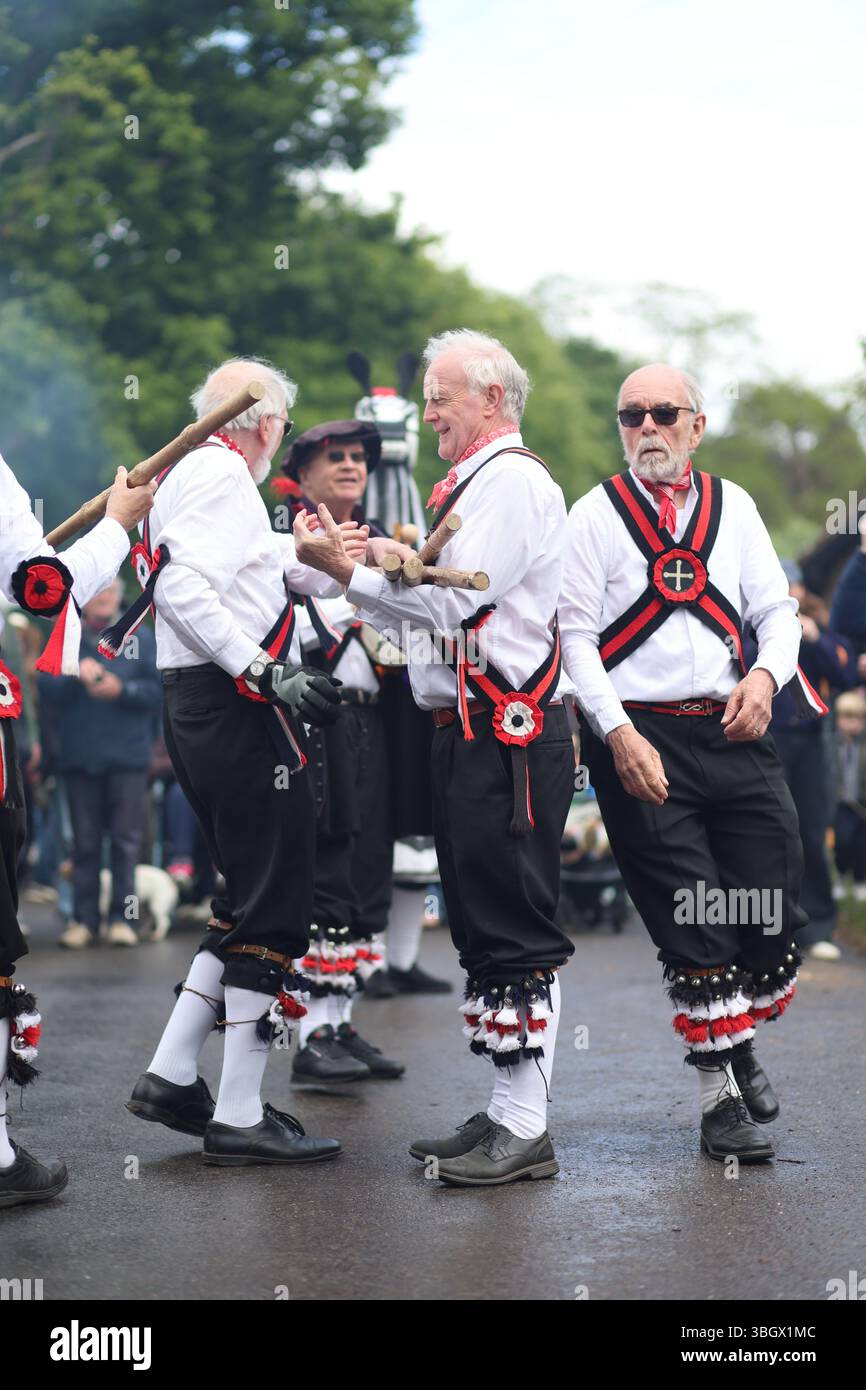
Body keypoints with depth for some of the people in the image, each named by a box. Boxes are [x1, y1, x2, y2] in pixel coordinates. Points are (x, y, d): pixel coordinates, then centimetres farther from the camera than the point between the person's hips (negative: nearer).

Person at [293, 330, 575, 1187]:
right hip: (473, 730, 11)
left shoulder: (511, 479, -9)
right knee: (485, 928, 12)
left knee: (512, 932, -9)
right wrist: (386, 568, 12)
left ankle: (524, 1129, -6)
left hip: (506, 732, -11)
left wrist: (348, 570, -15)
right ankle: (508, 1114, 18)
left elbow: (451, 601, -18)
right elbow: (445, 618, 21)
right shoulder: (478, 484, 23)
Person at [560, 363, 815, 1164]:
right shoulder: (596, 514, 3)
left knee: (775, 915, 1)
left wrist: (766, 674, -9)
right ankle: (719, 1098, 9)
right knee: (692, 929, -3)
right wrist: (619, 734, -13)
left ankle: (740, 1041, 30)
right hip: (641, 739, -3)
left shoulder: (733, 506, 13)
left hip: (736, 734, 3)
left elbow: (777, 608, 12)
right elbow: (576, 634, -2)